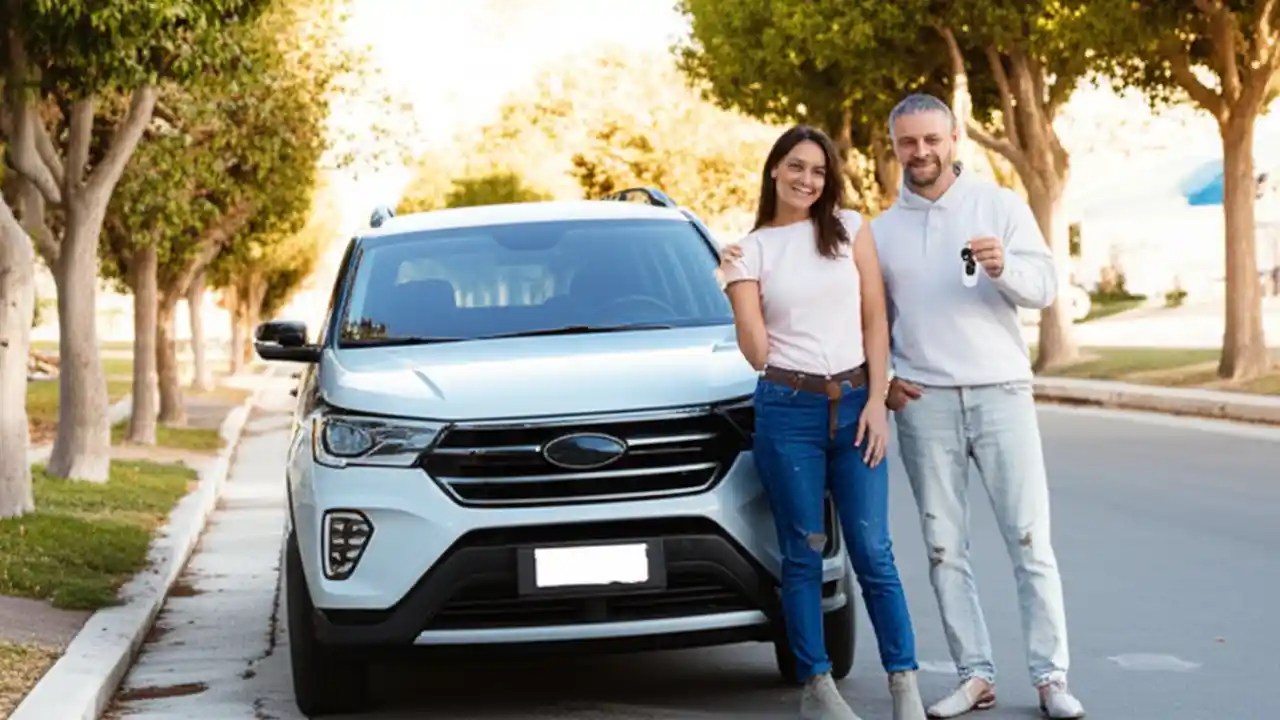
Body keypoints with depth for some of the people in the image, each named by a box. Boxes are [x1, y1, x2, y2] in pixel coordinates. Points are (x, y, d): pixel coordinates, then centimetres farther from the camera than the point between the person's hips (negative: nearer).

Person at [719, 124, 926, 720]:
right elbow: (757, 353, -2)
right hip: (788, 407, -1)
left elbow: (875, 320, 6)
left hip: (855, 401, 1)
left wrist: (876, 401, -3)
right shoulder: (752, 250, 5)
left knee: (873, 552, 0)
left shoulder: (850, 228, 7)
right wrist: (732, 288, -15)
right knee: (802, 553, 3)